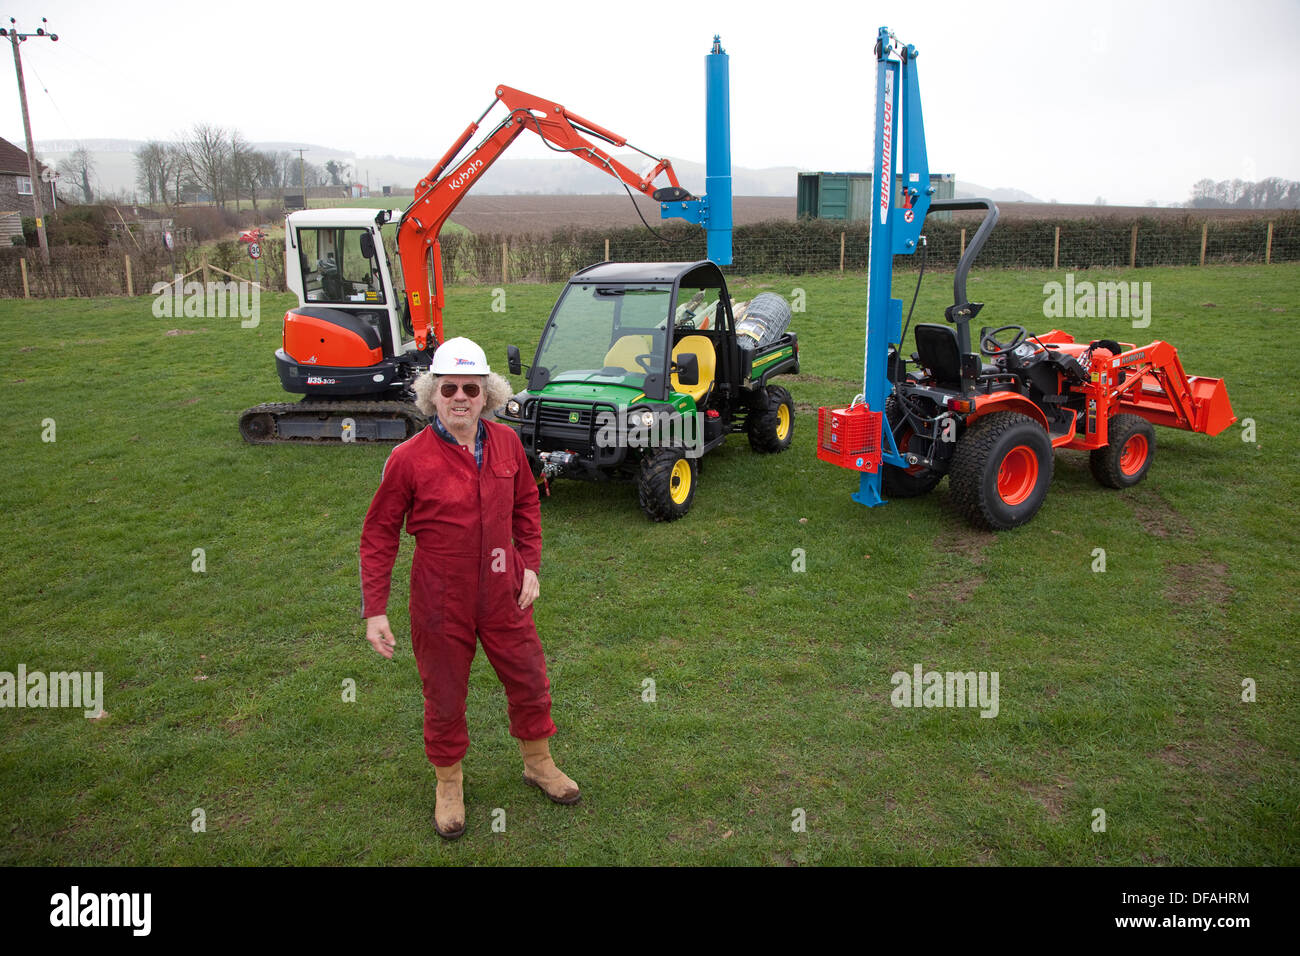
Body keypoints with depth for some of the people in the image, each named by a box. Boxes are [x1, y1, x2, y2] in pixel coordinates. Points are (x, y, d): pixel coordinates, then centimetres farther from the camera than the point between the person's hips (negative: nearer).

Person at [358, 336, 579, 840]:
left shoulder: (506, 442, -5)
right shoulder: (409, 458, -16)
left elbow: (526, 504, 11)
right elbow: (379, 535, -9)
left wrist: (530, 565, 5)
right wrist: (374, 610, -10)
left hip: (503, 593, 4)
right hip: (441, 601, -3)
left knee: (529, 681, 17)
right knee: (445, 697, 14)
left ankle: (539, 764, 44)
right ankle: (449, 784, 40)